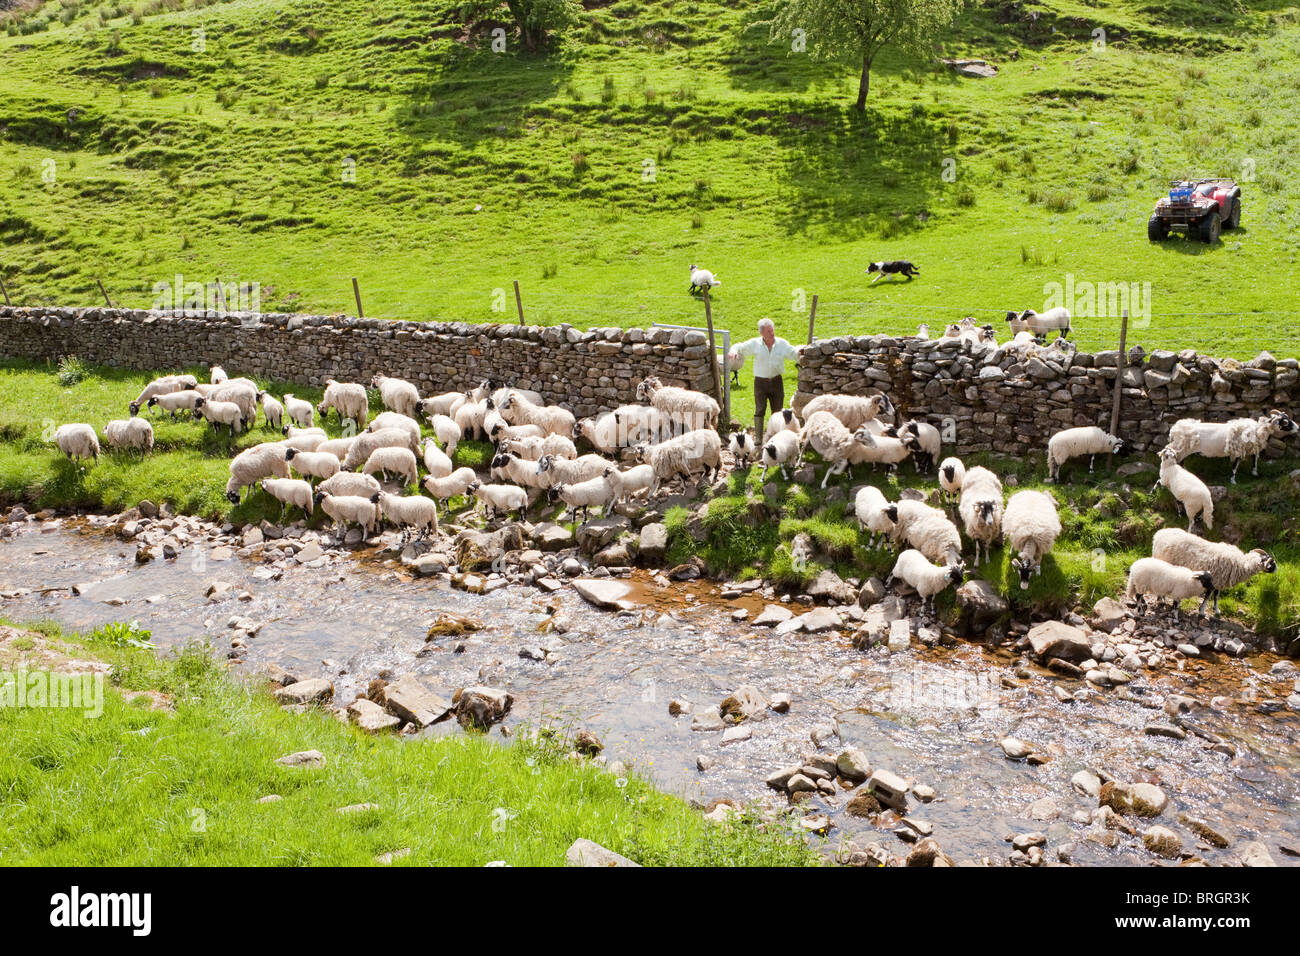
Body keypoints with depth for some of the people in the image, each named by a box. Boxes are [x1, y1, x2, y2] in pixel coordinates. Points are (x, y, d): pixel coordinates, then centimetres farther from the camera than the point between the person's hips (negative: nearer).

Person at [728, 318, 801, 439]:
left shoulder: (782, 344, 0)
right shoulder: (755, 343, -3)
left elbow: (794, 353, 9)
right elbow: (740, 347, 8)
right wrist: (734, 351, -14)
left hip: (776, 381, 2)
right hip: (760, 381, -2)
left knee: (778, 410, 7)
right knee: (759, 410, -1)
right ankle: (758, 437, 5)